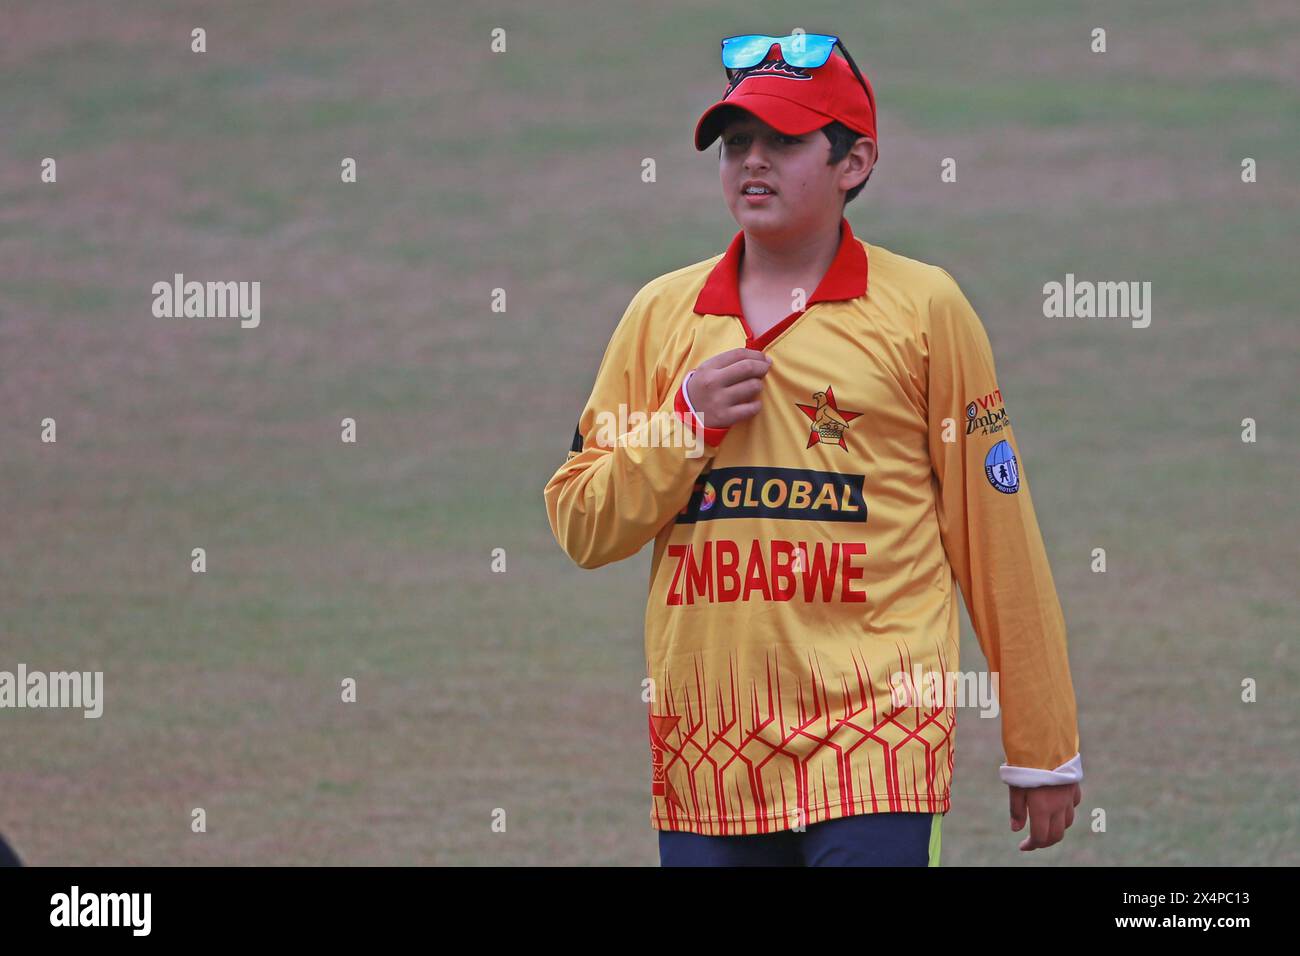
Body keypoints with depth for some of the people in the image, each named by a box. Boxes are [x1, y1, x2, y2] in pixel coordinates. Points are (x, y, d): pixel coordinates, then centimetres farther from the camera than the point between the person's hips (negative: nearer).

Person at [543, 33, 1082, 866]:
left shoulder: (924, 307, 3)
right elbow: (581, 528, 12)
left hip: (874, 735, -4)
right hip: (705, 753, 4)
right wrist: (690, 421, -5)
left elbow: (996, 538, 3)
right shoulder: (662, 314, 13)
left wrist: (1043, 755, 3)